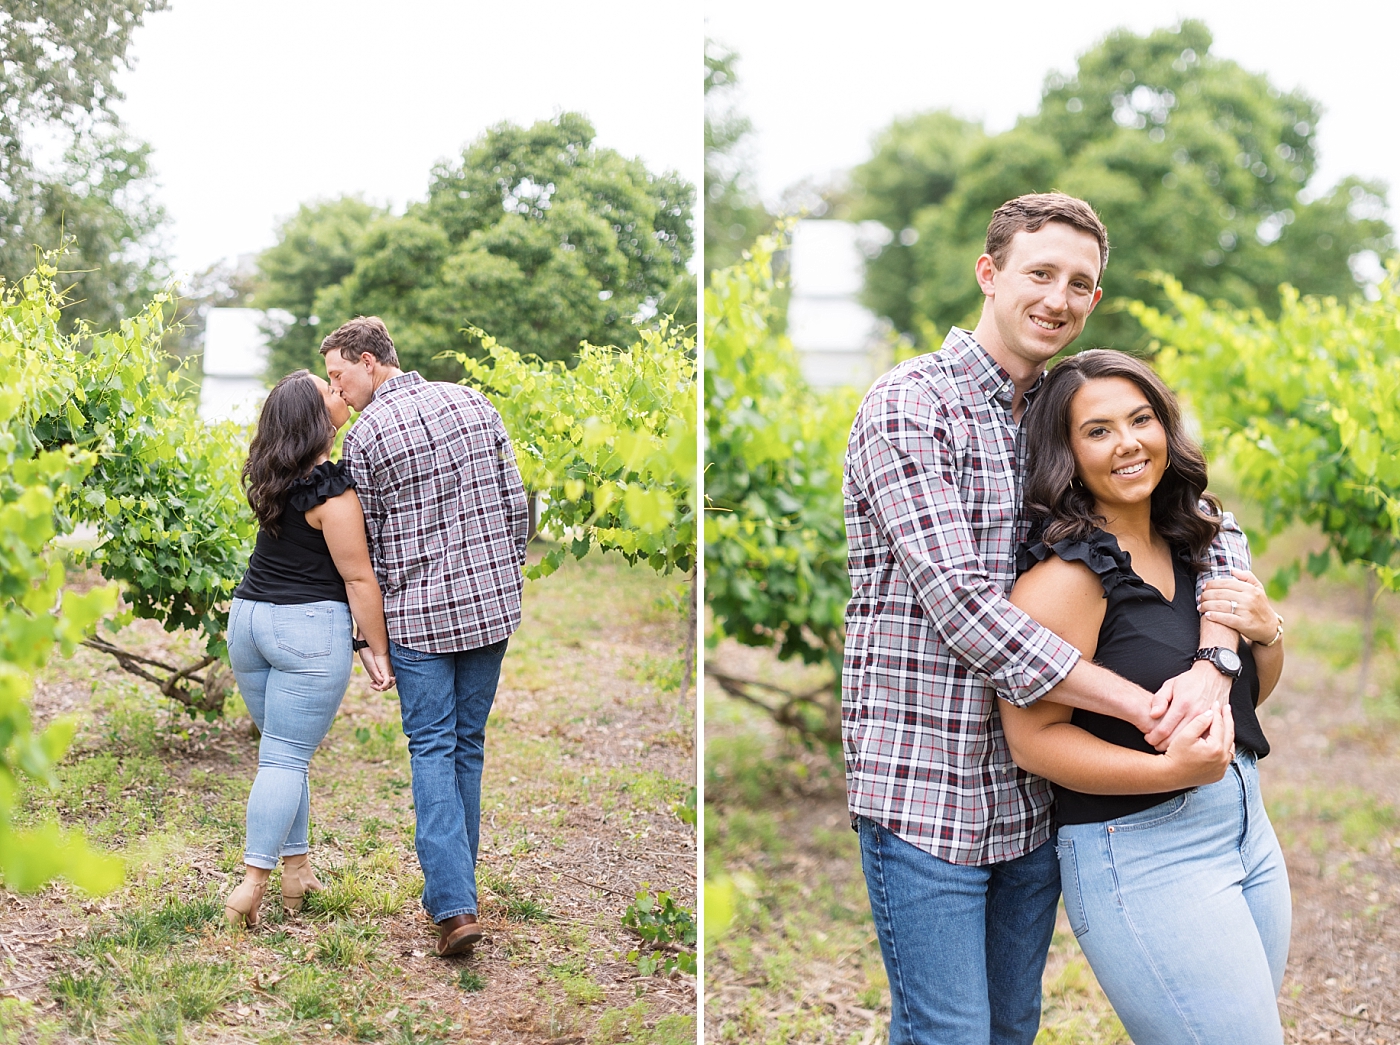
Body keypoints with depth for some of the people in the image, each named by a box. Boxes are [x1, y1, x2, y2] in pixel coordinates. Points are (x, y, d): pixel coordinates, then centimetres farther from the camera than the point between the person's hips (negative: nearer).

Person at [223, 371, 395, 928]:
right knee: (286, 758, -3)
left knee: (282, 750, 16)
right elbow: (358, 578, -13)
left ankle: (295, 868, 20)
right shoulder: (330, 490, -17)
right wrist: (377, 649, -6)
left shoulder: (272, 473, 6)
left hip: (248, 616, 8)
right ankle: (252, 883, -7)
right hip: (309, 629, -8)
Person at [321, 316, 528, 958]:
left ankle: (454, 904, -9)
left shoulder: (365, 434, -8)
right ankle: (454, 886, 23)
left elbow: (366, 543, -2)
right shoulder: (474, 403, 5)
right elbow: (515, 505, 6)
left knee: (433, 750, 2)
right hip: (493, 603, 4)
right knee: (469, 745, 14)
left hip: (419, 612, -4)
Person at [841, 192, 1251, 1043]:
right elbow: (960, 605, -19)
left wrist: (1213, 665, -11)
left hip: (1034, 795, 7)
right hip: (925, 790, -7)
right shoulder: (910, 406, -10)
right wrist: (1148, 709, -20)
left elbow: (1211, 524, 11)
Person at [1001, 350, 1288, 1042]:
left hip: (1247, 825, 8)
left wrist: (1266, 631, -2)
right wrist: (1170, 769, -29)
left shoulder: (1191, 547, 8)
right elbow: (1032, 738, -19)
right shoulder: (1065, 576, -16)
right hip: (1137, 850, -8)